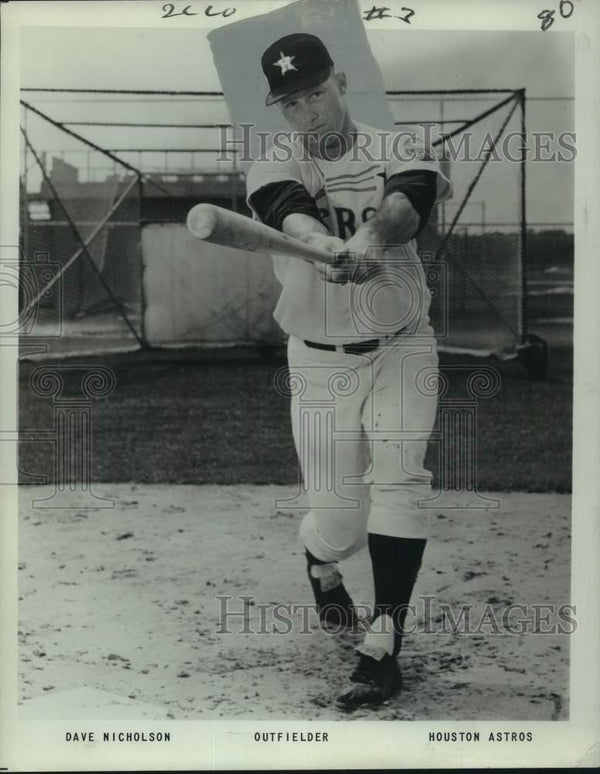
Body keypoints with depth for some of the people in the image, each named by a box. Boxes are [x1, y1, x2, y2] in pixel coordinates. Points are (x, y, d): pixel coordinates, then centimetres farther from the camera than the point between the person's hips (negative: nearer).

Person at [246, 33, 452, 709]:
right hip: (320, 360, 0)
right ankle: (321, 565, 39)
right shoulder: (272, 167, -3)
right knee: (336, 512, 1)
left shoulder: (396, 150, -1)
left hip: (401, 349, 0)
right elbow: (292, 212, -26)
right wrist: (326, 246, -49)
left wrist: (372, 236, -47)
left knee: (397, 481, -15)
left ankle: (382, 649, -10)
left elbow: (406, 201, -24)